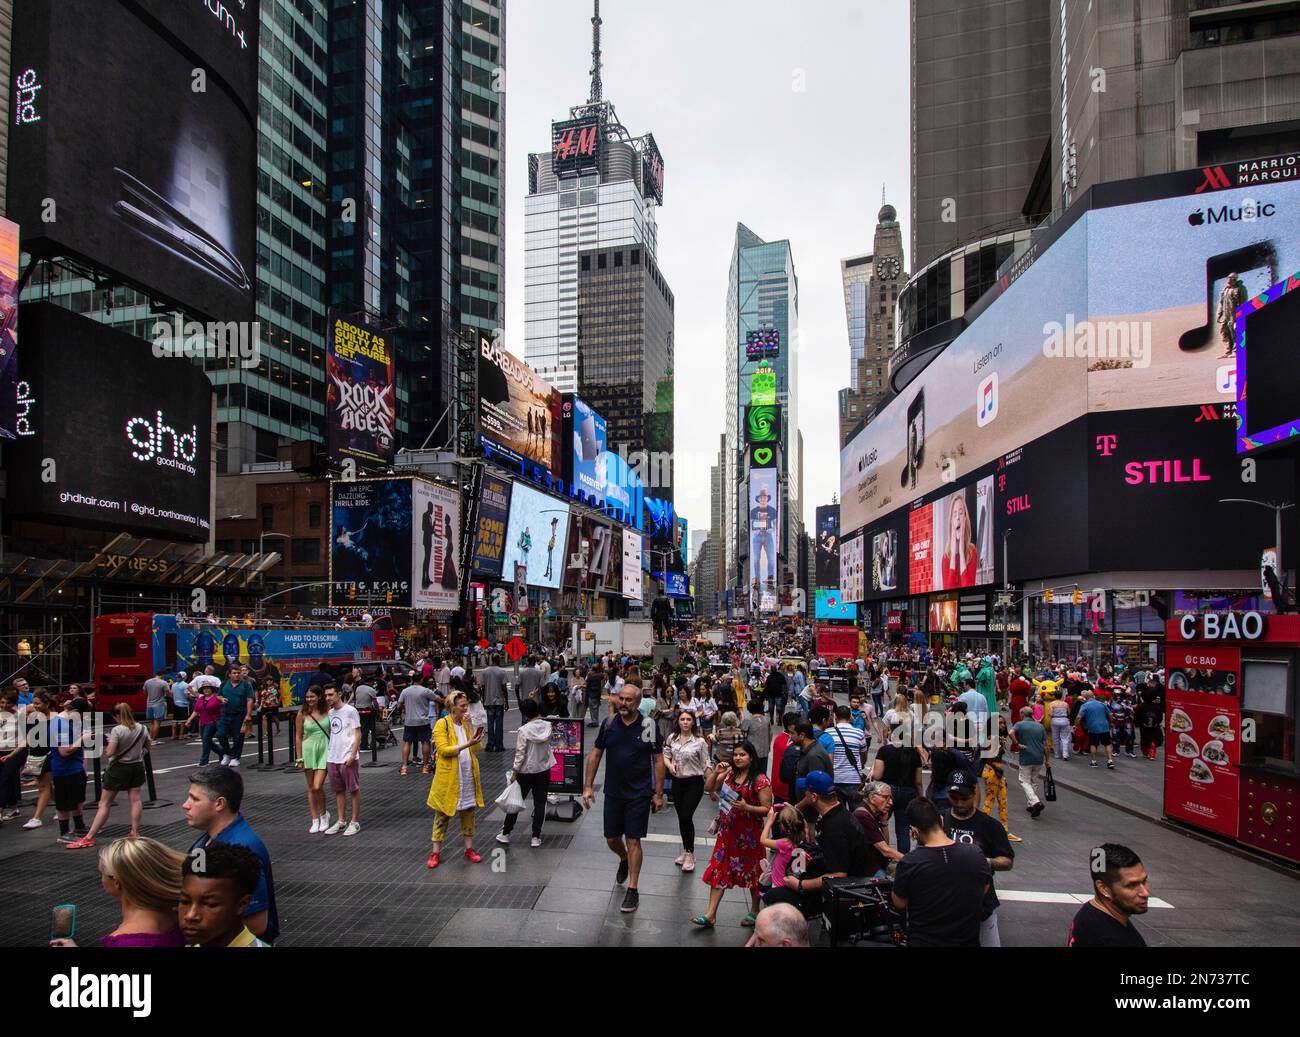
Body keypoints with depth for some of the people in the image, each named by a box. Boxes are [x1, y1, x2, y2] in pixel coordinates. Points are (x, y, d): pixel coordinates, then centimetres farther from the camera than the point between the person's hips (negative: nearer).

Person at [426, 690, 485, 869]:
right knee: (442, 815, 4)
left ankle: (469, 849, 20)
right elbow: (443, 749, -20)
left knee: (469, 812, 10)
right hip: (449, 777, -5)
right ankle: (436, 853, 12)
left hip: (468, 775, 5)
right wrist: (466, 744, -28)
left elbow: (477, 748, 1)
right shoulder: (442, 724, -9)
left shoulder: (466, 723, 9)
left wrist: (469, 726, -8)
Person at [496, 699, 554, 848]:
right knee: (540, 803, 9)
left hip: (526, 772, -3)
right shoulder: (547, 727, -6)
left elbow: (520, 754, -17)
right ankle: (536, 837, 13)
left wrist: (514, 772, -6)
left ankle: (505, 834, 21)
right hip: (544, 771, 3)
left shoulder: (523, 731, -18)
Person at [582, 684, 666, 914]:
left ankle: (632, 891, 11)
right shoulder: (609, 723, -2)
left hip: (639, 794, -3)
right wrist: (588, 786, 1)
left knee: (633, 841, -1)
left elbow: (658, 760, -5)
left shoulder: (649, 726, -10)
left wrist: (658, 793, -7)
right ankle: (624, 860, 46)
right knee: (612, 839, 13)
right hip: (613, 792, 3)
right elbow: (595, 755, 5)